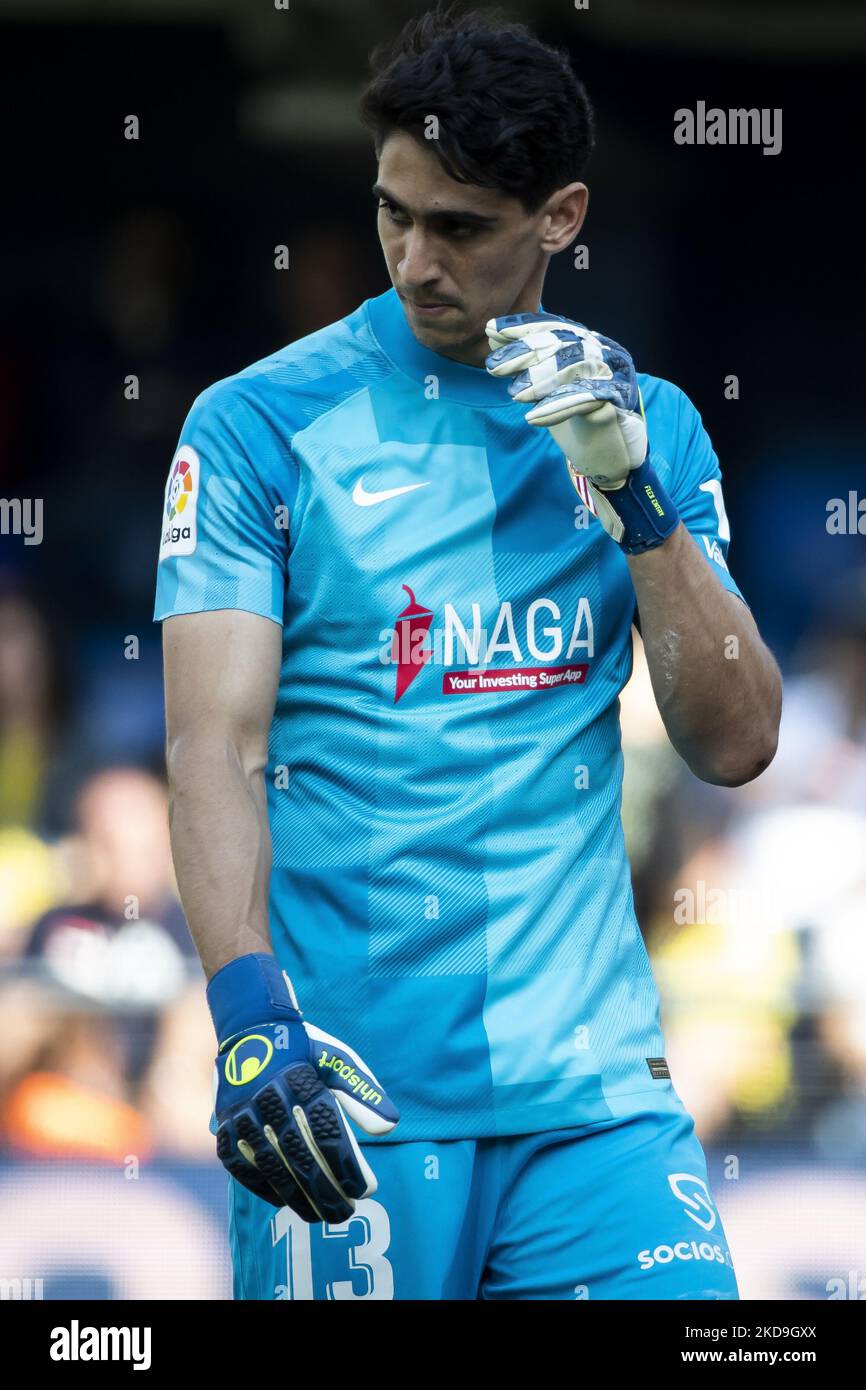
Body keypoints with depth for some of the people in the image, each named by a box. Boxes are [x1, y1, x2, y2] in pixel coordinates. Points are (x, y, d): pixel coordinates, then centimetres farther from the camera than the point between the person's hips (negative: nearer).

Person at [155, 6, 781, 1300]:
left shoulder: (646, 424, 11)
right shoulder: (260, 425, 0)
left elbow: (735, 744, 6)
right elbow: (215, 742, -8)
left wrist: (637, 497, -7)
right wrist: (249, 1007, -23)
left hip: (593, 1080, 3)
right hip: (349, 1085, -3)